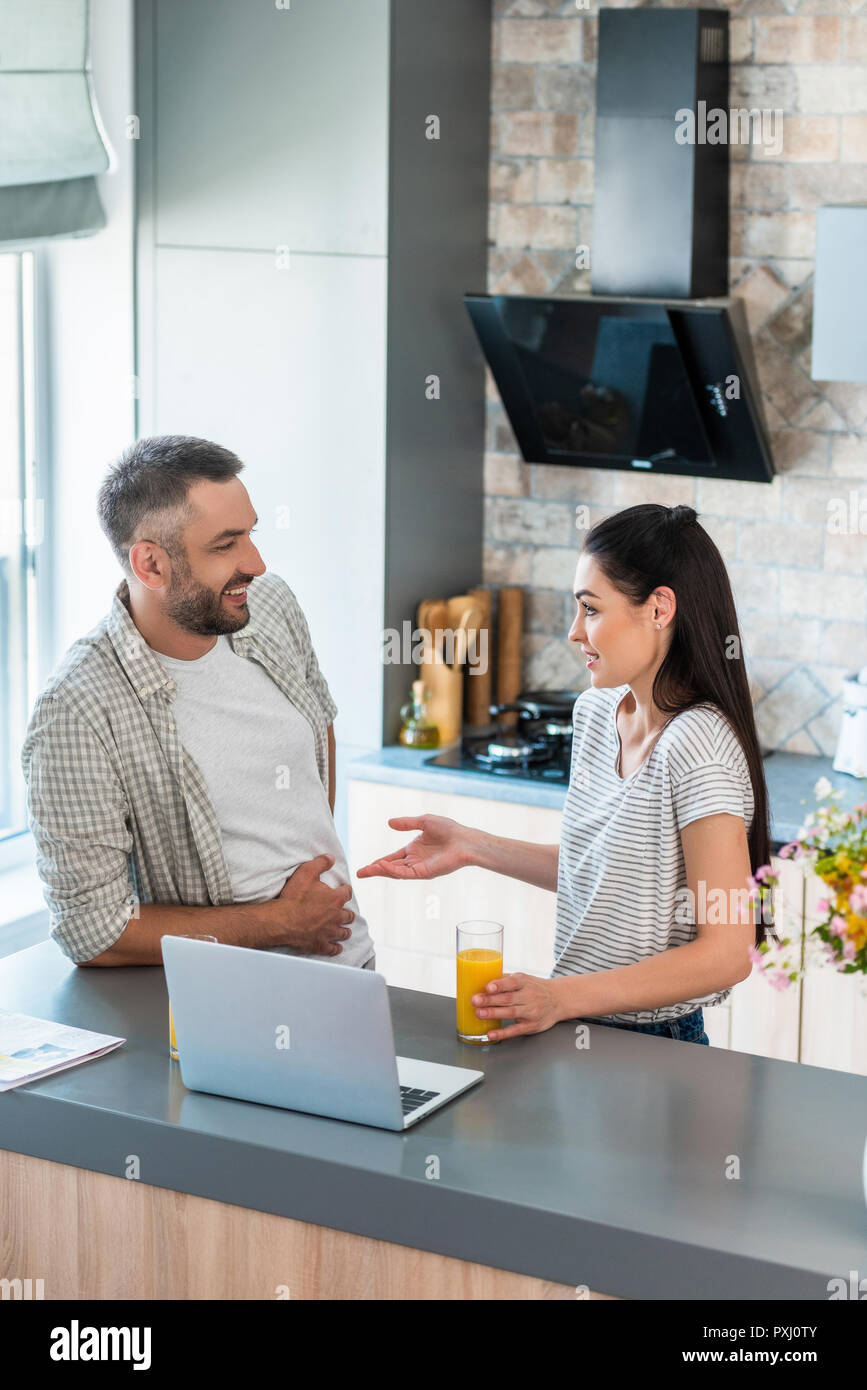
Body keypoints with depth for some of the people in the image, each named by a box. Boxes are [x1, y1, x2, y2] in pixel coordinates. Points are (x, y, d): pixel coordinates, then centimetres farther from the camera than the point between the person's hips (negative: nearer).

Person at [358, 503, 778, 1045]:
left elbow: (727, 954, -20)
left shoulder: (694, 747, -18)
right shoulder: (596, 712, 8)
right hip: (575, 1029, 7)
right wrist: (472, 847, 14)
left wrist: (562, 996, -23)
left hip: (651, 1052, -7)